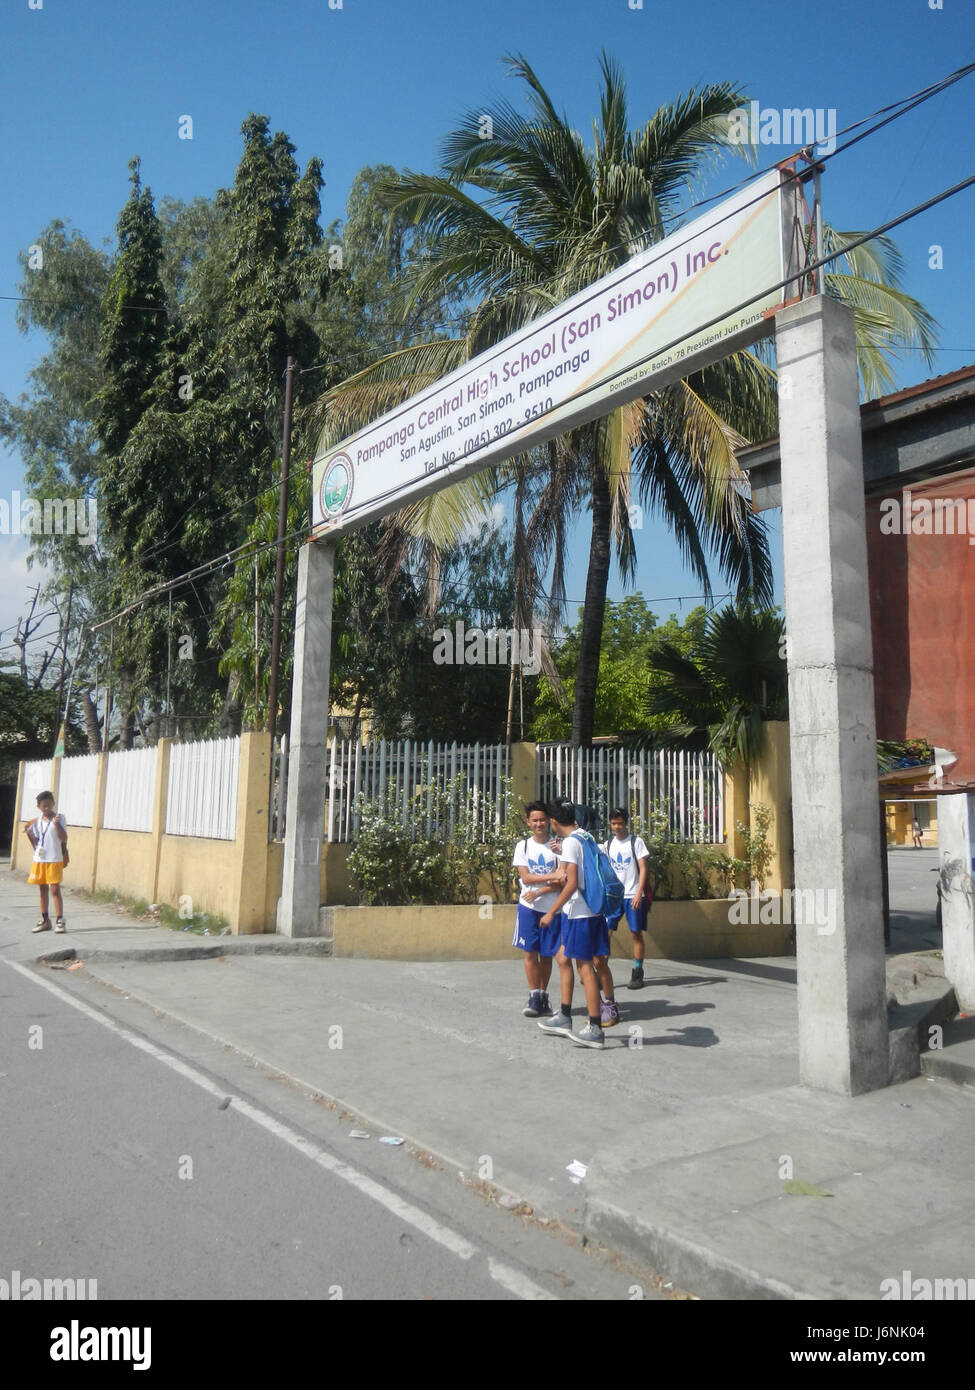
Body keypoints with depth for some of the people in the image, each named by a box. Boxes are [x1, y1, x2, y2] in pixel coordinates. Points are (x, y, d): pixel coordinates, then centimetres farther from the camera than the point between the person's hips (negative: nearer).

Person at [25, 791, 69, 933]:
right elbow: (35, 842, 14)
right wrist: (28, 832, -2)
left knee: (55, 889, -7)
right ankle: (45, 920, 19)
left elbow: (64, 838, -13)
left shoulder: (59, 818, -5)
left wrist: (56, 824, -23)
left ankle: (59, 920, -3)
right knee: (43, 889, 11)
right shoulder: (36, 821, 8)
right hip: (39, 860, 5)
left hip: (54, 860, -5)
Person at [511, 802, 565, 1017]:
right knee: (530, 952, -1)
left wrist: (540, 891, -18)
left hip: (551, 907, 0)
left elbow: (563, 880, -6)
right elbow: (525, 877, -7)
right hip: (528, 907, 1)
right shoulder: (523, 846, 2)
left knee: (547, 954, 7)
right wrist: (552, 877, -20)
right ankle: (534, 997, 7)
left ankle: (543, 995, 20)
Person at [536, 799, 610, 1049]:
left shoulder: (569, 843, -16)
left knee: (585, 967, -3)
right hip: (589, 909, 9)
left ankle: (595, 1030, 3)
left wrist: (551, 912, -15)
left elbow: (572, 883, -20)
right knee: (563, 958, 17)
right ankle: (564, 1018, 24)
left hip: (580, 913, -9)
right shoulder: (586, 837, 10)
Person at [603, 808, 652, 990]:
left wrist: (639, 893, -15)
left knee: (636, 933, 2)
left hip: (633, 896, -3)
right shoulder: (608, 844, 10)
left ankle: (637, 974, 12)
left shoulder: (636, 842, -2)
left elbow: (643, 869, -6)